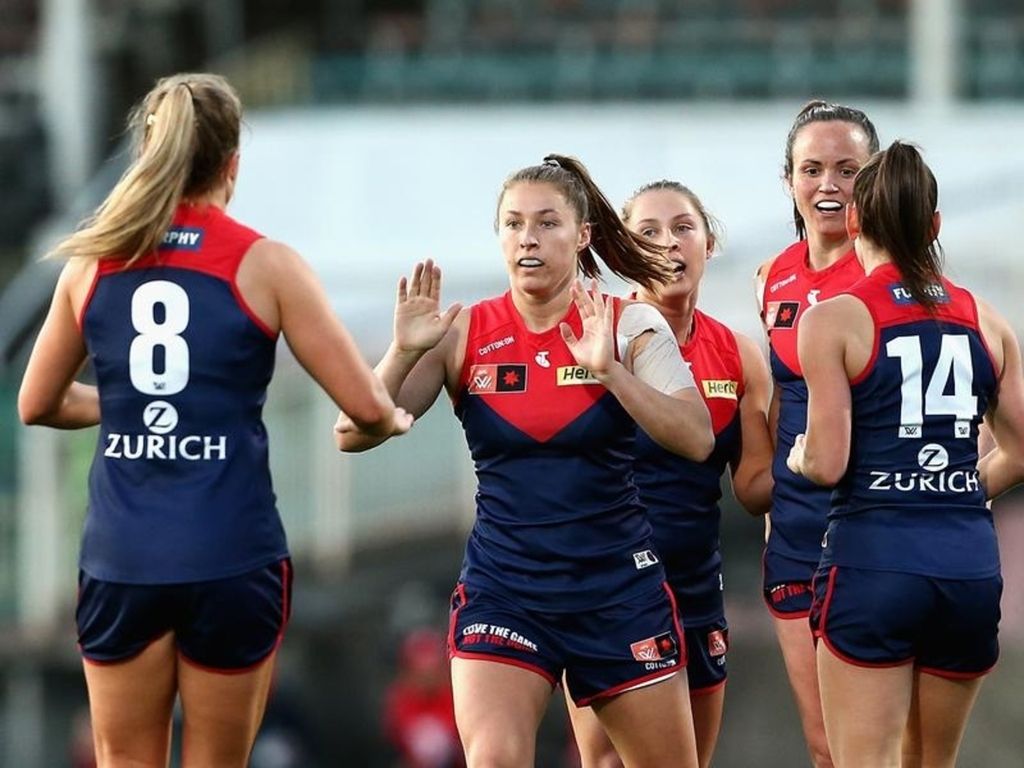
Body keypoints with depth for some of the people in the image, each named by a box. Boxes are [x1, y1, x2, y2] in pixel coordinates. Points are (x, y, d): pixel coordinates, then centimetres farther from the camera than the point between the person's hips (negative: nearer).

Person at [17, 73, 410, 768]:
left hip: (121, 559, 2)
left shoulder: (92, 264, 6)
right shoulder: (264, 265, -4)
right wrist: (395, 420, 18)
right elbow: (366, 407, -5)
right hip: (231, 555, -2)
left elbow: (38, 404, 18)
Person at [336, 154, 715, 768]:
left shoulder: (631, 325, -2)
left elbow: (696, 439, -14)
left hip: (618, 585, 1)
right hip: (503, 587, 0)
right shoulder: (465, 333, 0)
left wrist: (609, 369, -24)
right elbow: (355, 434, -4)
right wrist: (405, 350, -18)